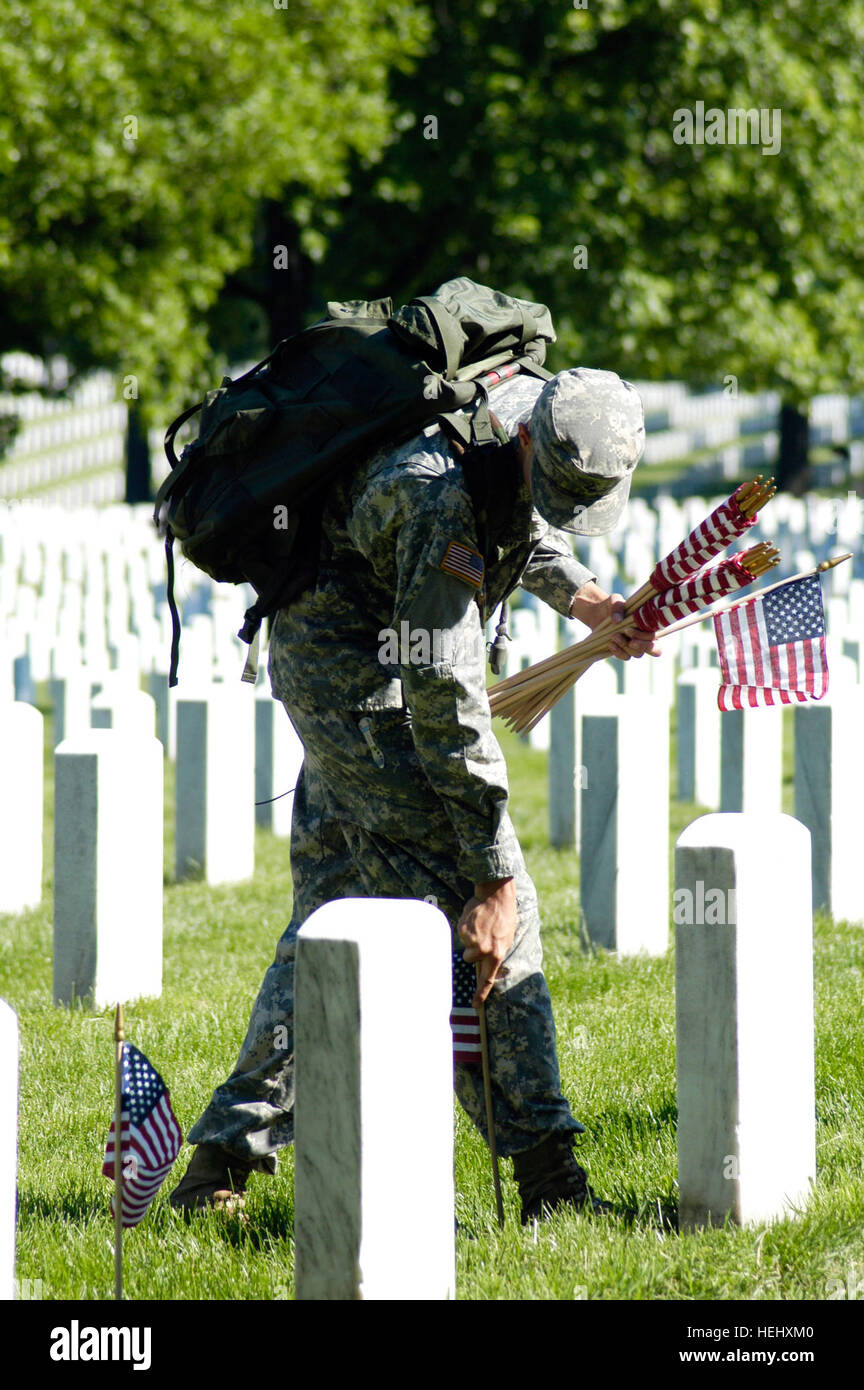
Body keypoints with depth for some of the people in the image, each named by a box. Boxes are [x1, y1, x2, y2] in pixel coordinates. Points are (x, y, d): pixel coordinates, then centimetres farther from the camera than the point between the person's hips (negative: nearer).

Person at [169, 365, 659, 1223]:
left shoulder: (528, 398, -5)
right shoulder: (443, 499, -32)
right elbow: (447, 702, -32)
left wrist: (579, 596, 1)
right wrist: (495, 880, -30)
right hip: (357, 676, -10)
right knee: (482, 913, -12)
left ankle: (223, 1159, 15)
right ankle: (544, 1174, -11)